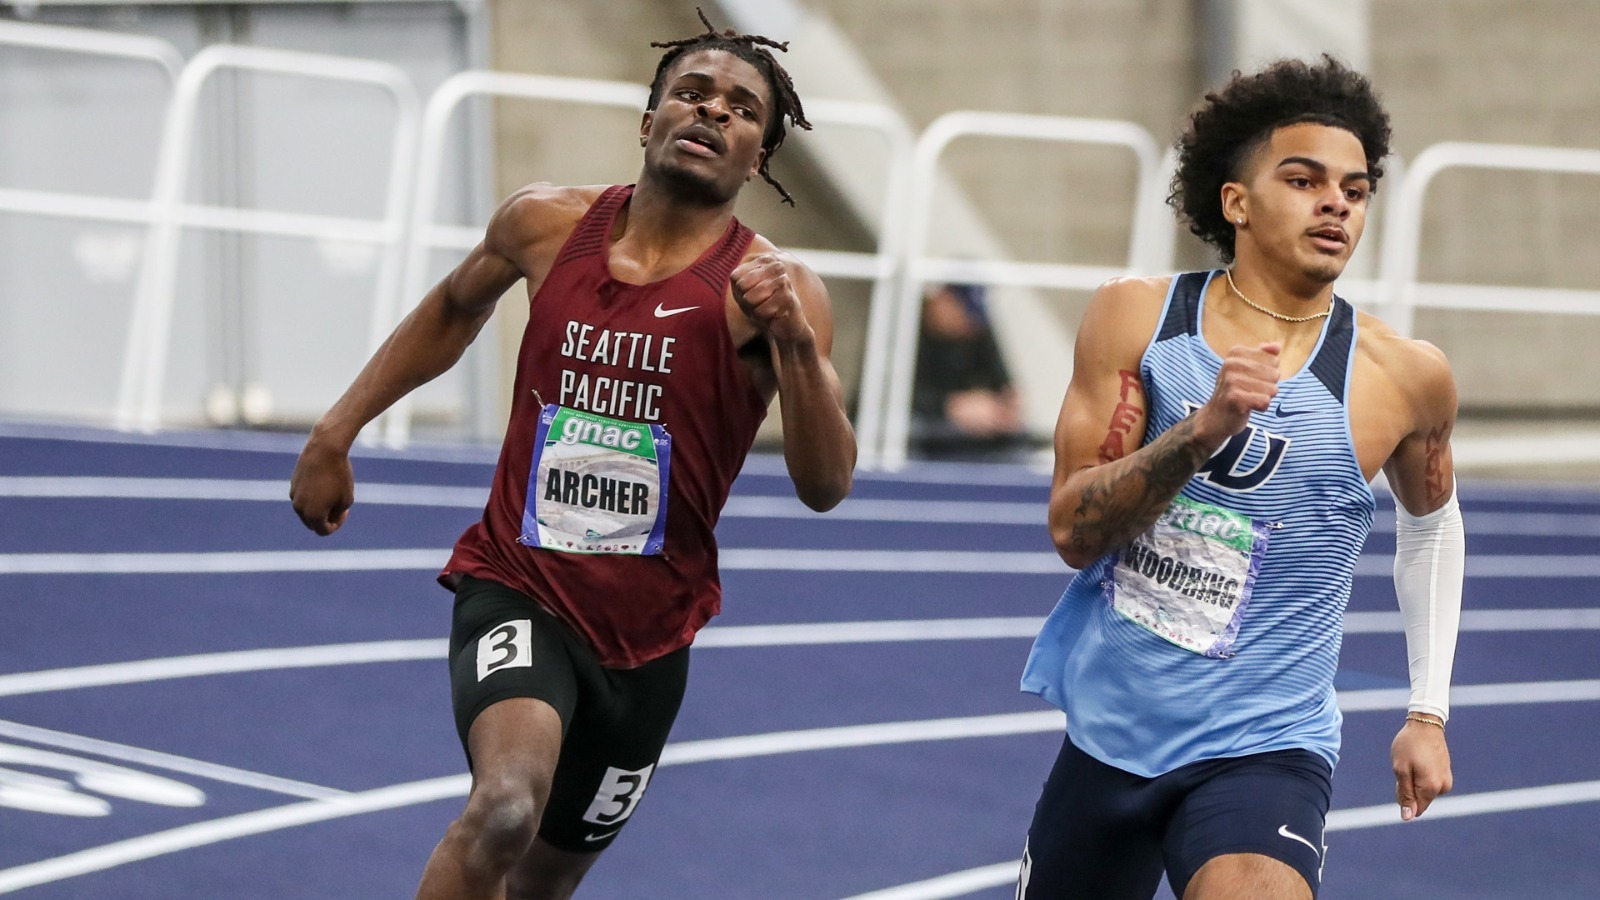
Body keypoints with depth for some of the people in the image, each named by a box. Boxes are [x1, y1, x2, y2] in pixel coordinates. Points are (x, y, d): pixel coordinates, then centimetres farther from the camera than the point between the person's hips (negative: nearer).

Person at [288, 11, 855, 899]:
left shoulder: (768, 286, -11)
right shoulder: (549, 224, -3)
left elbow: (826, 485, -21)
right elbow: (454, 309, 20)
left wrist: (796, 344, -37)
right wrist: (336, 432, 17)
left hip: (647, 631, 1)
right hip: (517, 591, -1)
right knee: (506, 805, -32)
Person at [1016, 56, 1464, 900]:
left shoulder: (1402, 377, -5)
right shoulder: (1137, 316, -3)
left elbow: (1431, 523, 16)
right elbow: (1073, 531, -9)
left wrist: (1429, 711, 14)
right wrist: (1204, 429, -23)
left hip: (1260, 750, -3)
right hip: (1108, 734, 3)